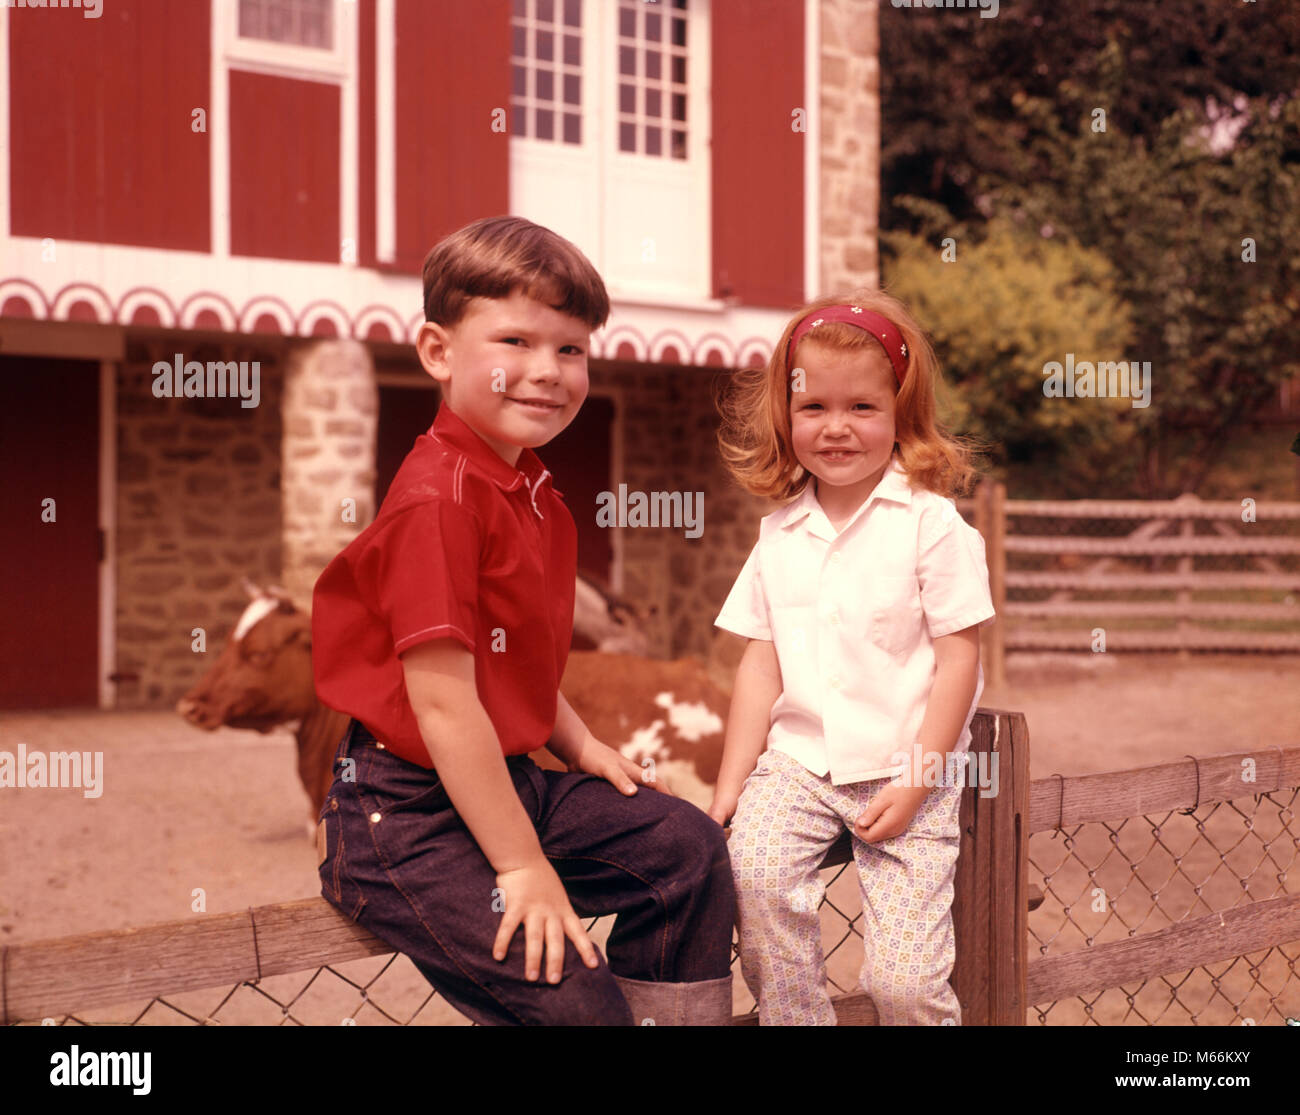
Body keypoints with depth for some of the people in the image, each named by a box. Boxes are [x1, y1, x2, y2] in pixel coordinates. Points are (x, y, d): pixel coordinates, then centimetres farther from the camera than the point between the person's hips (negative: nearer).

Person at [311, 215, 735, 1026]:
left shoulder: (534, 493, 8)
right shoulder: (442, 497, -22)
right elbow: (443, 701, -25)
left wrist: (581, 746, 9)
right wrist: (524, 866, -21)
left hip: (507, 781, 10)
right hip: (409, 813, -10)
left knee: (689, 847, 9)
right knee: (572, 999, -17)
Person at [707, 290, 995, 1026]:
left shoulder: (931, 524, -3)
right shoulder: (780, 536, 10)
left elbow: (958, 662, -6)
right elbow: (761, 665, 11)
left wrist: (915, 784, -12)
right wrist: (732, 783, 4)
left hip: (906, 770, -3)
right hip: (798, 761, 4)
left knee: (904, 979, -13)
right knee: (754, 870, -25)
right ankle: (794, 1019, -6)